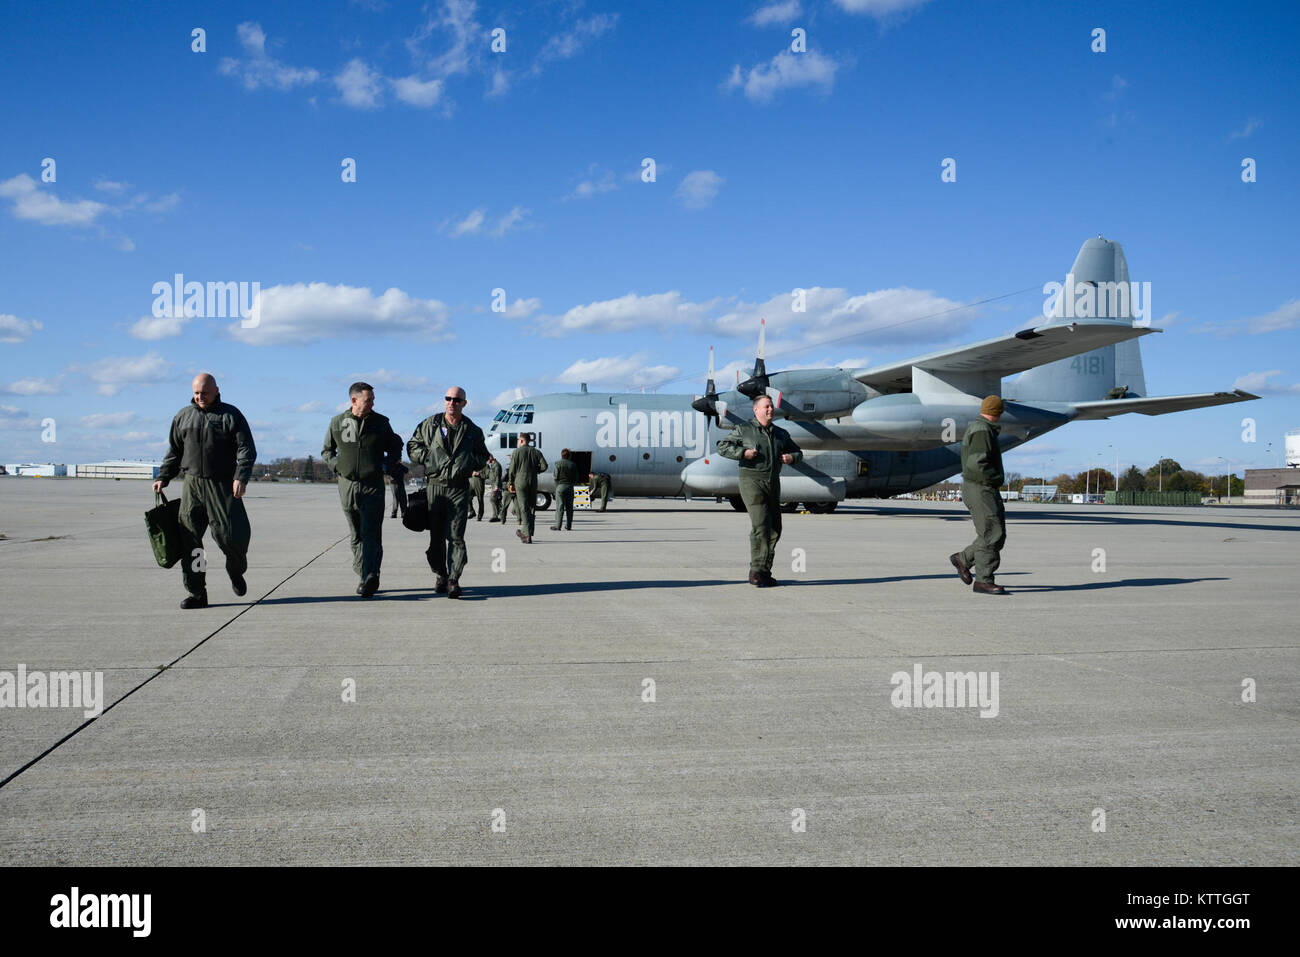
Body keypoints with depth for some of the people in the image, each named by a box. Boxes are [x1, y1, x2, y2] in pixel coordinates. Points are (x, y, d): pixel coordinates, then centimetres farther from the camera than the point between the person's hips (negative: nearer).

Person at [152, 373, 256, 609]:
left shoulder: (231, 415, 3)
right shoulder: (183, 417, 15)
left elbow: (247, 450, -3)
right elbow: (174, 451, 22)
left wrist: (241, 477, -17)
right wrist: (163, 478, 11)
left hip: (223, 487, -3)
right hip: (192, 485, 3)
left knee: (231, 534, -8)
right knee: (189, 540, -3)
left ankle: (236, 571, 24)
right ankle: (196, 593, 3)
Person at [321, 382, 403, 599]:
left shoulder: (380, 422, 4)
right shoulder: (337, 422, 6)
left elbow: (395, 446, 17)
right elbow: (326, 450, 17)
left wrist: (388, 465, 0)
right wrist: (336, 465, -1)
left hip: (373, 485, -2)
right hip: (347, 485, 2)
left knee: (371, 534, -15)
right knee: (356, 536, 8)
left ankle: (371, 575, -26)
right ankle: (363, 577, 15)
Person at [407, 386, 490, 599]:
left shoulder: (472, 430, 7)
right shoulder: (431, 424, 6)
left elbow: (483, 457, 16)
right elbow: (412, 446, 13)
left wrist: (468, 462, -5)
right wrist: (428, 458, -4)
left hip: (459, 488, -1)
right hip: (435, 486, 1)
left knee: (455, 535, -9)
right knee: (436, 535, 5)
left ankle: (453, 579, -8)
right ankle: (440, 574, 22)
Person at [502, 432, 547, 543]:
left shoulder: (516, 452, -1)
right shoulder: (536, 452, 7)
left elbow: (512, 469, -3)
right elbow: (544, 466, -2)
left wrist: (511, 483, 5)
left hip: (520, 481, -3)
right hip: (533, 482, 3)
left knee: (524, 509, -3)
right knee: (531, 508, 13)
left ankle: (528, 536, -9)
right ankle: (524, 531, 19)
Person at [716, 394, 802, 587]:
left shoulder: (781, 434, 16)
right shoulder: (744, 430, 2)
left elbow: (798, 452, 27)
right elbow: (722, 446, 0)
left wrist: (792, 457, 3)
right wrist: (742, 452, -14)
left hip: (773, 483, 6)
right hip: (752, 481, -6)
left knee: (774, 529, 5)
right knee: (761, 524, -18)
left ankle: (764, 572, 14)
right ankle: (756, 571, -14)